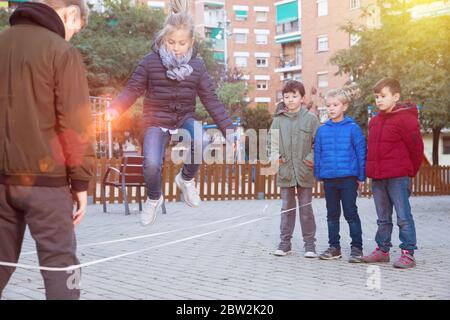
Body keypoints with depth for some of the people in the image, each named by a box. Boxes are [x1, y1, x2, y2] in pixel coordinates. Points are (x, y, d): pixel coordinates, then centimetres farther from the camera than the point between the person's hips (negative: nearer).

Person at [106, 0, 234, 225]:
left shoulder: (197, 65, -5)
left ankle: (186, 179, -1)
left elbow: (211, 100, -3)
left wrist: (228, 130, -10)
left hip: (186, 119, 1)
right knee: (151, 164, -22)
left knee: (200, 143, -32)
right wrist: (113, 110, -26)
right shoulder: (150, 62, -10)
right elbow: (132, 90, -6)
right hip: (156, 122, -1)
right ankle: (154, 198, 13)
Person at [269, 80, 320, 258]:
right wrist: (275, 155, -9)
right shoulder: (278, 120, 5)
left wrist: (312, 157, -13)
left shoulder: (310, 118, 0)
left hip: (304, 171, -2)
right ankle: (285, 241, 19)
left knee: (306, 207, 6)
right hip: (285, 170, 2)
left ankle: (309, 243, 14)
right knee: (287, 207, 11)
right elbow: (273, 142, 9)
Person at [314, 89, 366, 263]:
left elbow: (361, 153, -3)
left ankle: (356, 247, 11)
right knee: (332, 214, 13)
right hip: (329, 178, 4)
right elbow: (317, 154, 10)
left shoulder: (353, 128, -5)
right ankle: (334, 247, 22)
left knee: (351, 213, 1)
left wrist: (361, 176, -4)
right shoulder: (322, 130, 5)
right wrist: (318, 175, 5)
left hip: (348, 178, -4)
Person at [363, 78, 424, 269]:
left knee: (404, 217, -2)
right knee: (383, 218, 16)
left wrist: (410, 171, 2)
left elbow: (417, 147, -7)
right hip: (377, 178, 7)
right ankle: (382, 250, 25)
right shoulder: (375, 121, 13)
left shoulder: (405, 118, -9)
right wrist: (371, 170, 15)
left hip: (398, 177, -7)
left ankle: (408, 253, 3)